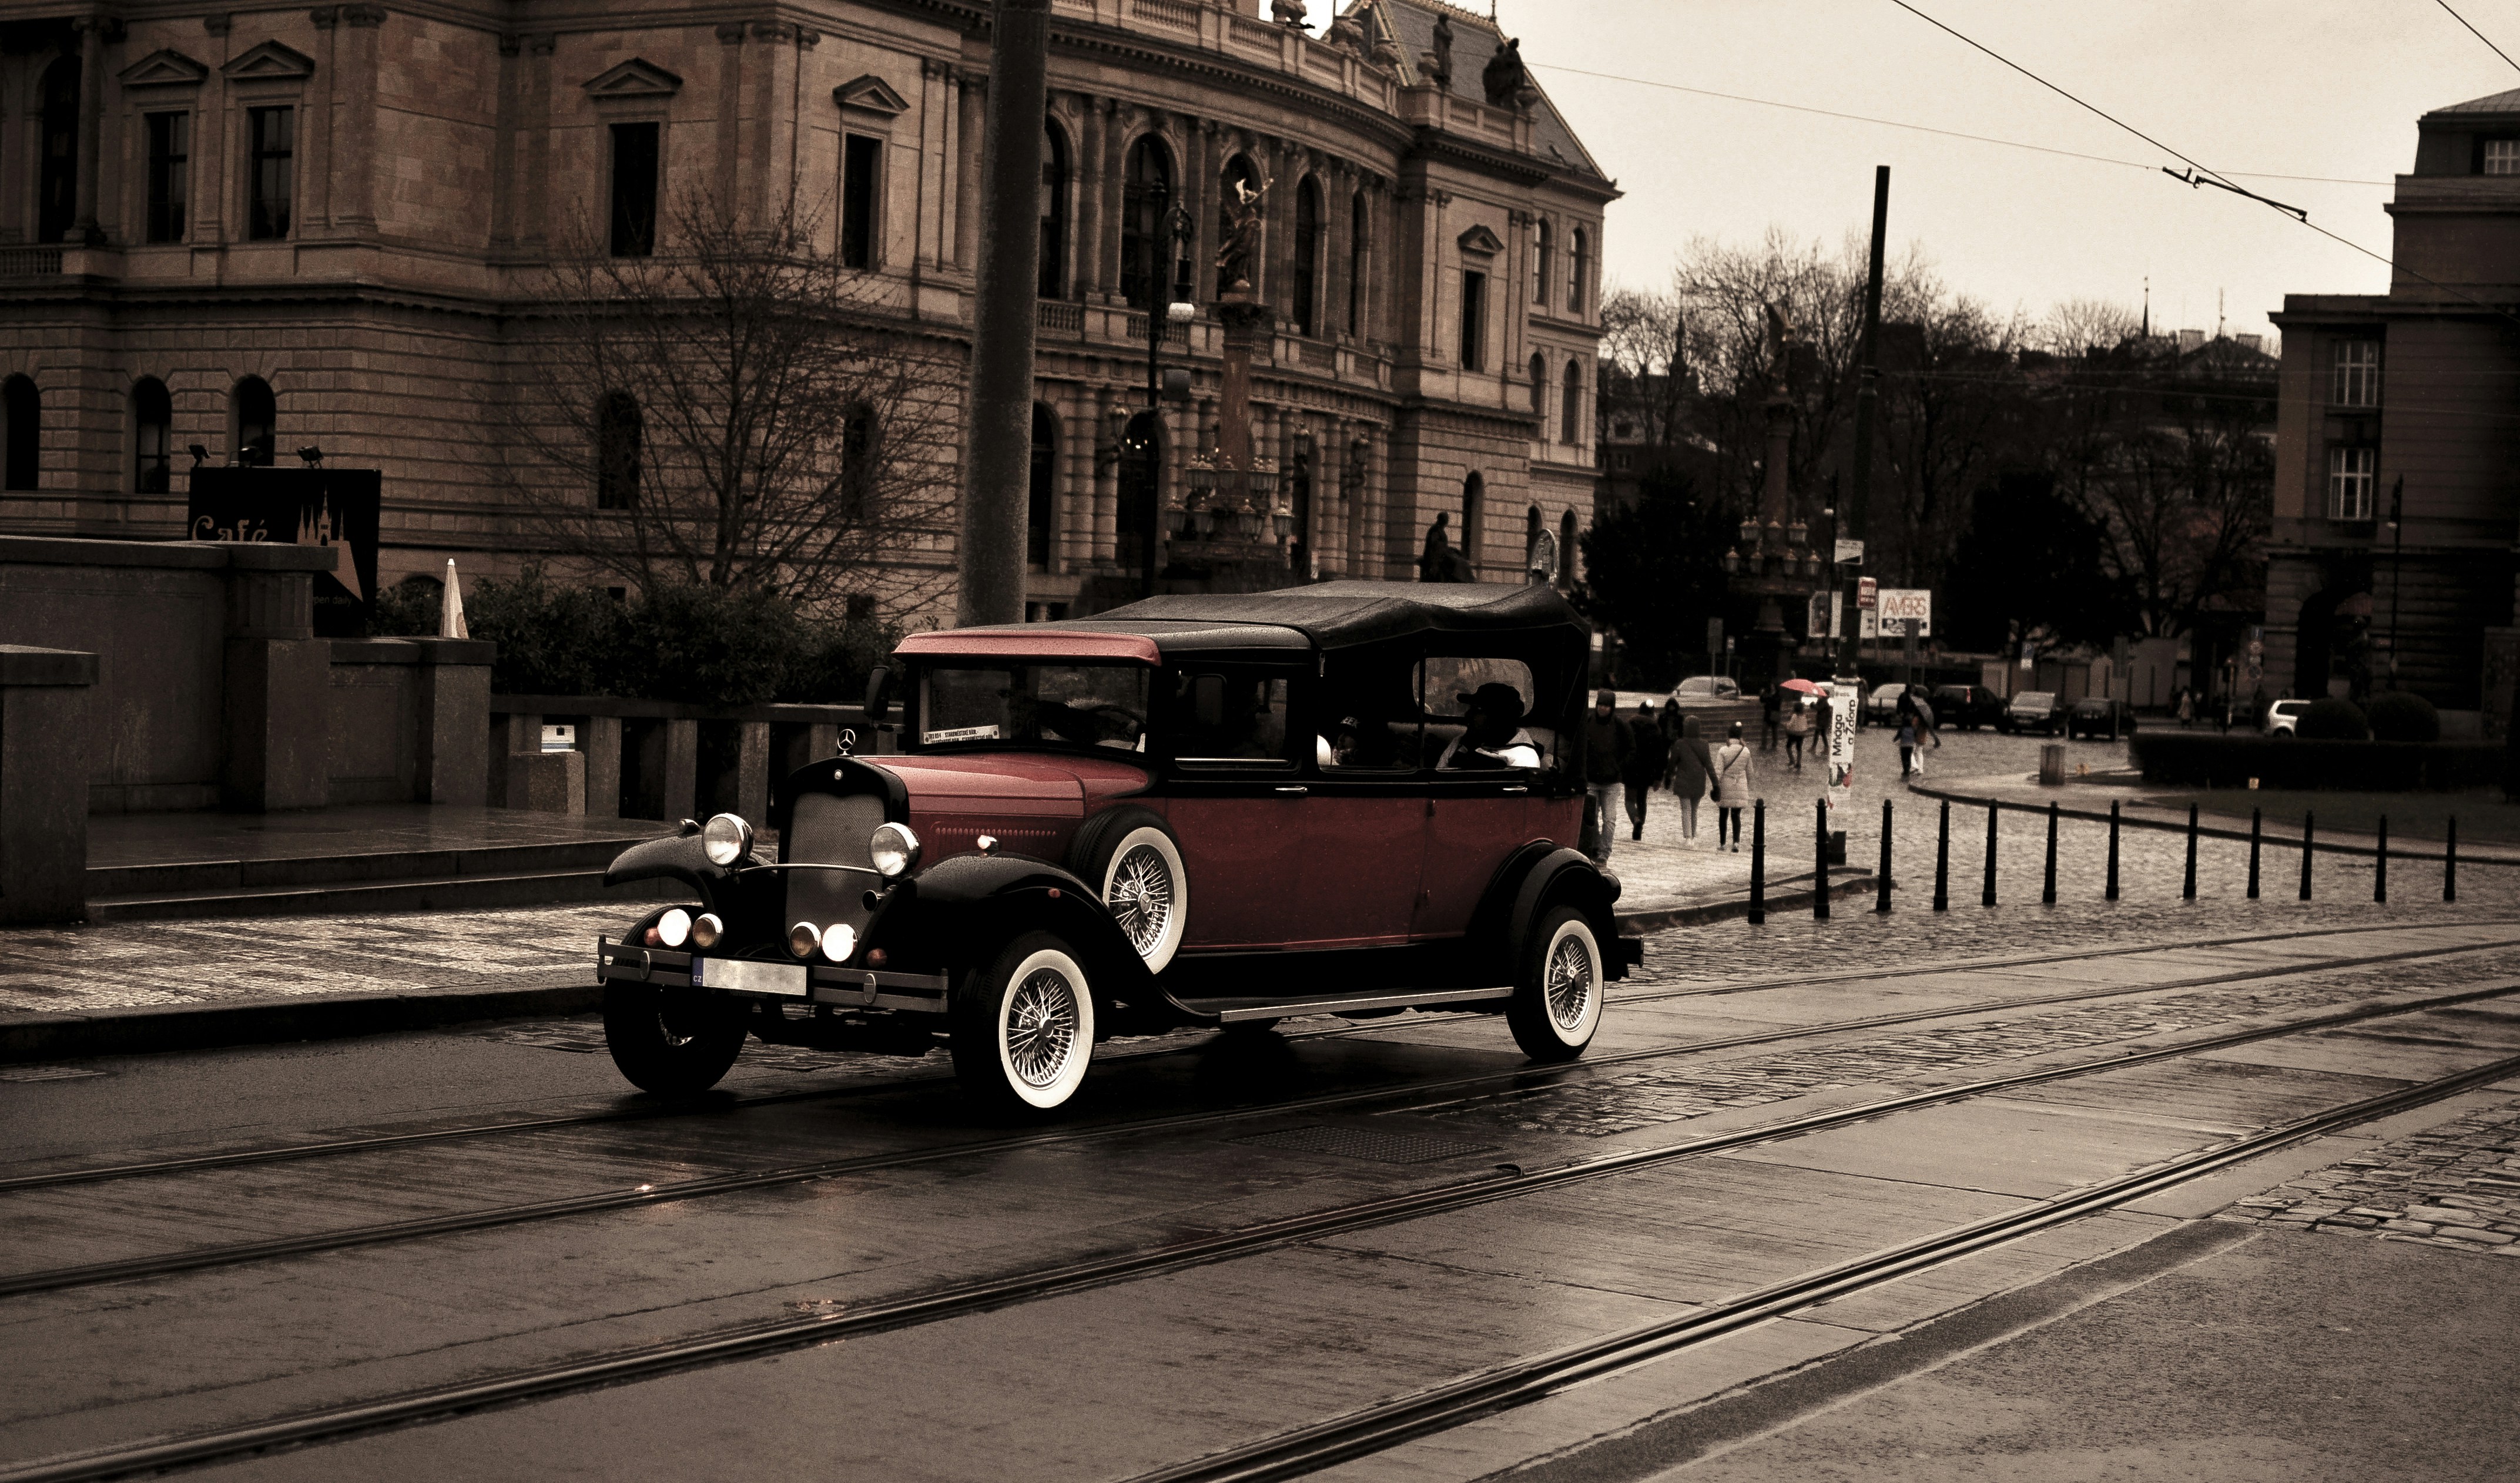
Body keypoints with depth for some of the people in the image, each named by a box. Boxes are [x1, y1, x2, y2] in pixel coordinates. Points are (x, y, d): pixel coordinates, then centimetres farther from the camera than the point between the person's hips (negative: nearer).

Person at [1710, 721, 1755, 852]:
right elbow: (1749, 772, 7)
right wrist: (1750, 784, 23)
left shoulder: (1723, 751, -11)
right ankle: (1736, 842, -13)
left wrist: (1716, 786, -10)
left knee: (1723, 816, 11)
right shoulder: (1746, 751, -3)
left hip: (1725, 787, -1)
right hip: (1740, 787, 1)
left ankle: (1722, 843, 18)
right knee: (1736, 816, 3)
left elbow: (1718, 771, -14)